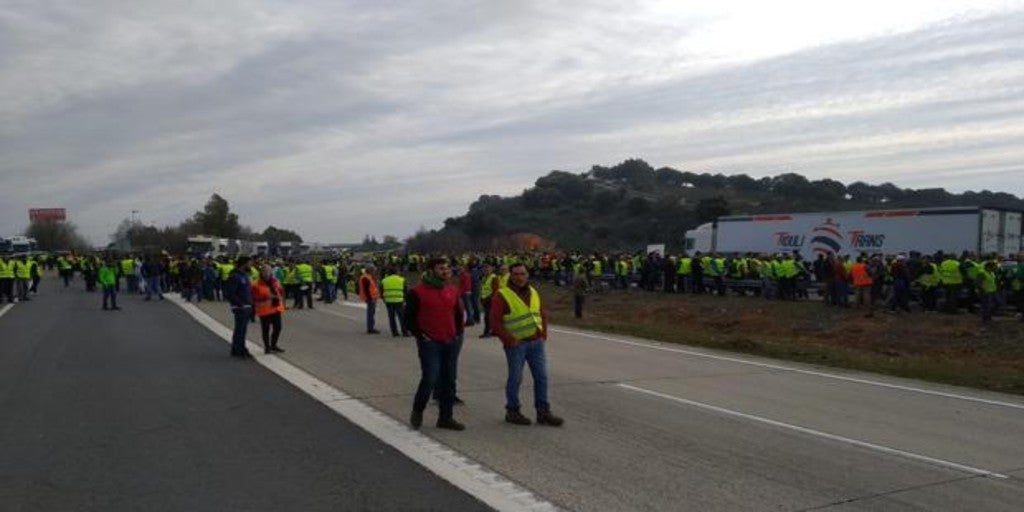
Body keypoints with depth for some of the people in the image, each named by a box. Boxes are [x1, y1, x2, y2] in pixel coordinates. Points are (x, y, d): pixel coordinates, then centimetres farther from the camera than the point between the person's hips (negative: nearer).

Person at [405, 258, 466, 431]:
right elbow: (409, 318, -2)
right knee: (430, 379, -12)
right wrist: (420, 335, -8)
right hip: (429, 343, -5)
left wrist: (458, 333, 13)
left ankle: (446, 417, 18)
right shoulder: (417, 292, -6)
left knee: (449, 381, 8)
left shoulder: (453, 291, 10)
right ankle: (417, 411, 12)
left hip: (450, 343, 6)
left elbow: (458, 314, 23)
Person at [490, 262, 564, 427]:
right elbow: (495, 321, -12)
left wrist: (543, 333, 8)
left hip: (536, 342, 6)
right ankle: (512, 412, 17)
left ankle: (543, 412, 15)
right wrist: (509, 340, -15)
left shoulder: (533, 292, 11)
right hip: (516, 344, -6)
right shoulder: (502, 295, -9)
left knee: (541, 377, 6)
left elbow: (542, 314, 19)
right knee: (515, 378, 2)